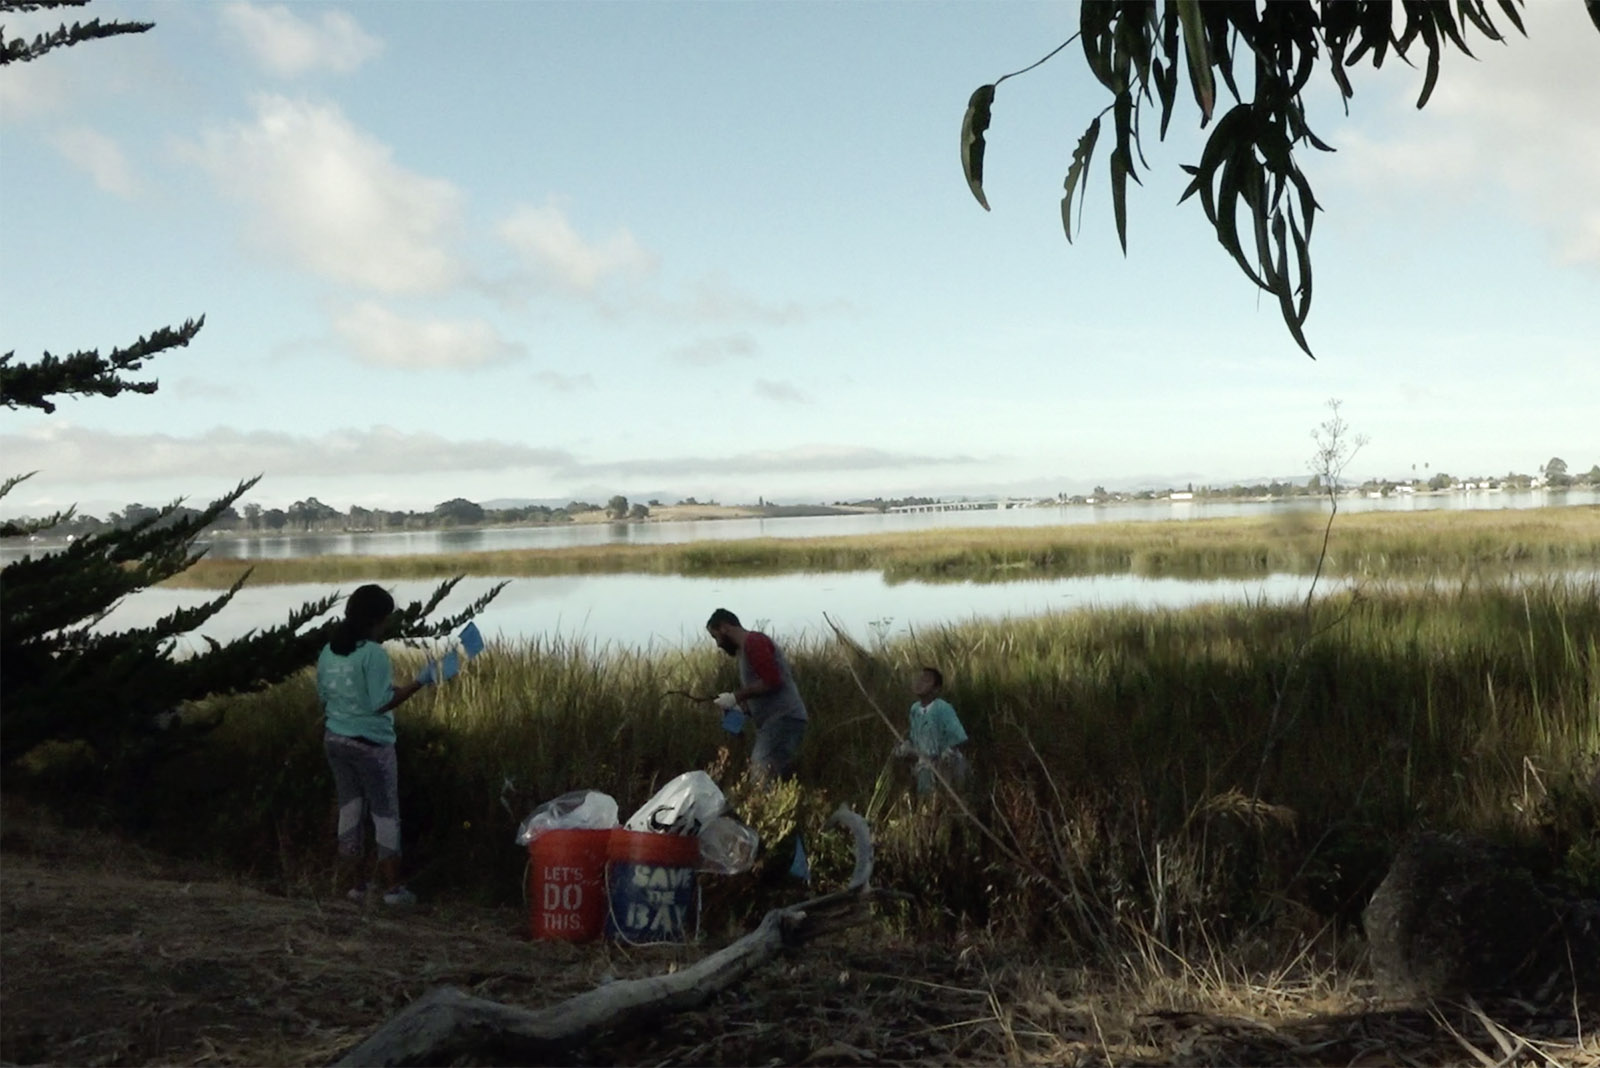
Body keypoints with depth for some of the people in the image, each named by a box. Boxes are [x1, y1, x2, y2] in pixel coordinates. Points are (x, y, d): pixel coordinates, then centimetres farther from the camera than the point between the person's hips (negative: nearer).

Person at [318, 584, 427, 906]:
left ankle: (354, 883, 15)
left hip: (335, 740, 6)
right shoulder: (374, 653, -17)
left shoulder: (329, 652, 4)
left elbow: (324, 697, 11)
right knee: (386, 813, 4)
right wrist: (418, 683, -14)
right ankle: (392, 887, 8)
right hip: (370, 743, -6)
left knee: (350, 810, 13)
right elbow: (381, 703, -19)